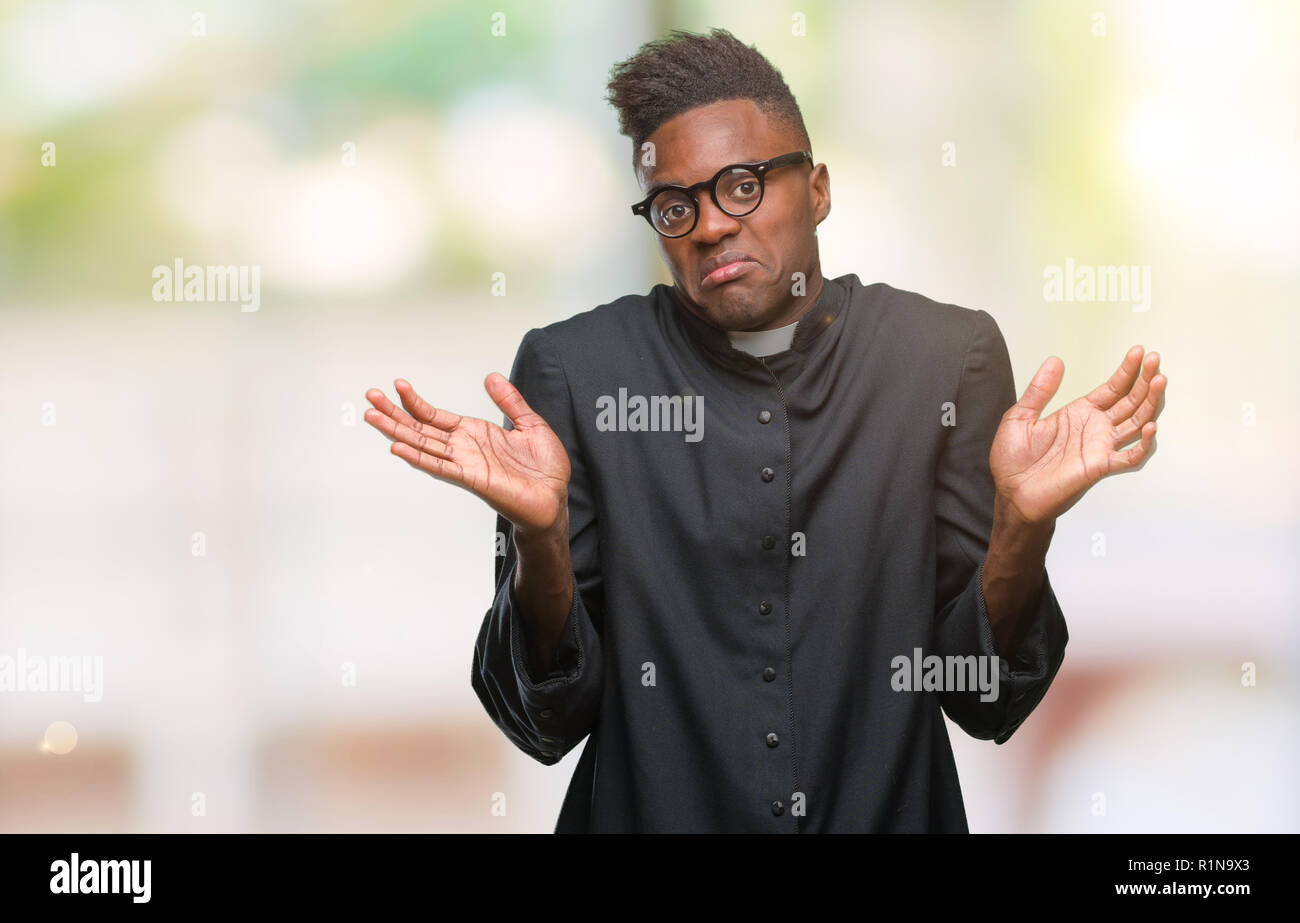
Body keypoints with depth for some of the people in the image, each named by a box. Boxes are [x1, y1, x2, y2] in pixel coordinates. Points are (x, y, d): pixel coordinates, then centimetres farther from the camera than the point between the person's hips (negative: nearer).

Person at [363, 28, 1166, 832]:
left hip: (889, 816, 0)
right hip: (648, 818, 0)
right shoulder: (573, 372, -3)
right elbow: (549, 725, -3)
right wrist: (537, 532, -20)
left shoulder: (949, 359, -1)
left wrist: (1024, 526, -17)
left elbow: (987, 704, 0)